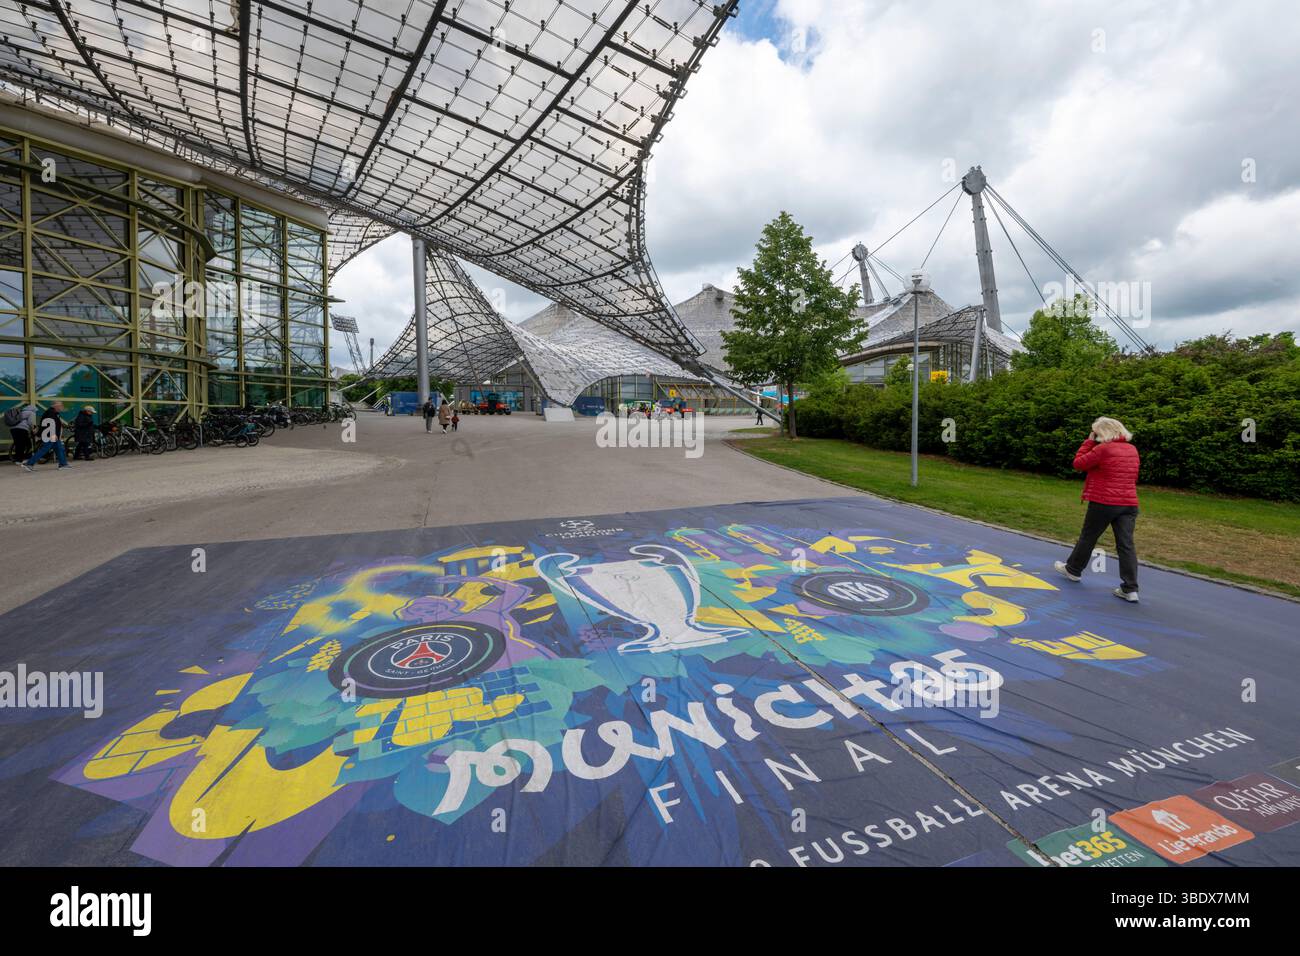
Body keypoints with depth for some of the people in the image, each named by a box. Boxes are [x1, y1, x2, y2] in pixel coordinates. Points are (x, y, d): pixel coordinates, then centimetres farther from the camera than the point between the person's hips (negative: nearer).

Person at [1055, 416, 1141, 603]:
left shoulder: (1103, 449, -13)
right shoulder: (1133, 449, 11)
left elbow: (1078, 463, -3)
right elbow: (1132, 476, 21)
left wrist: (1089, 442, 1)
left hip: (1104, 503, -5)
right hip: (1129, 503, 5)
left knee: (1088, 537, 13)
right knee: (1126, 544, 1)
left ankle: (1073, 569, 30)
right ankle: (1130, 589, -2)